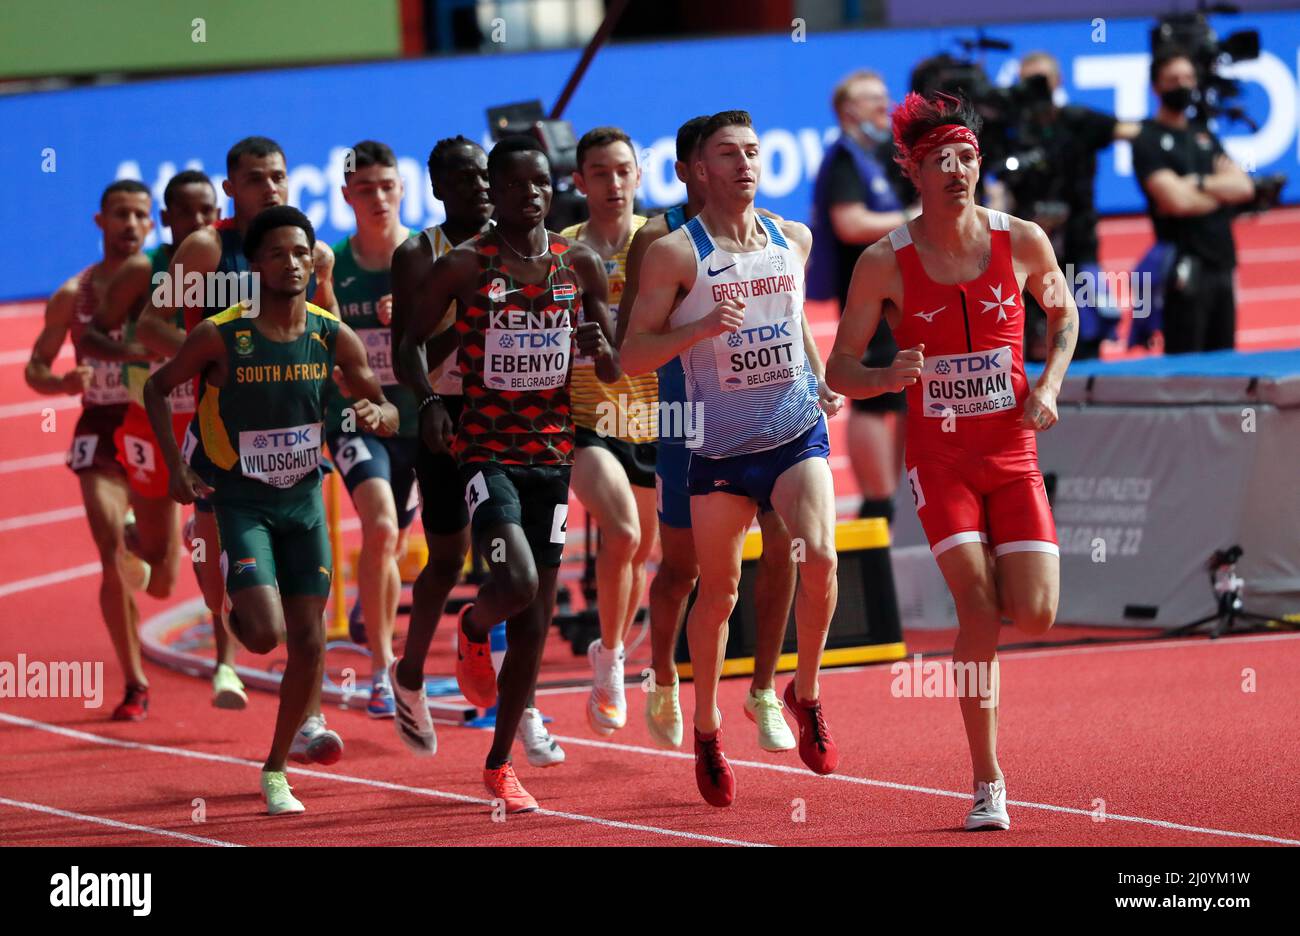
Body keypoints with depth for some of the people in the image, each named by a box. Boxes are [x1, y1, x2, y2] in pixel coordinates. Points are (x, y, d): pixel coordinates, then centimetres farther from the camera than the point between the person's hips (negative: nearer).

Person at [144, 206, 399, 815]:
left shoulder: (334, 337, -7)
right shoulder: (221, 336, -16)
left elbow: (386, 412, 3)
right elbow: (157, 388, -1)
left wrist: (376, 415, -21)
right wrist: (176, 469, -9)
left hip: (303, 497, 4)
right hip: (240, 501, -4)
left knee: (309, 643, 2)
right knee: (266, 634, -20)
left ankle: (276, 771, 19)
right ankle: (236, 614, 18)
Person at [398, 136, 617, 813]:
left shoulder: (580, 266, 4)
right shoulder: (463, 266, -5)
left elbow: (613, 373, 11)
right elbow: (411, 343, 4)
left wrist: (599, 346, -12)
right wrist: (428, 401, -14)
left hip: (552, 453, 4)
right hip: (486, 450, -4)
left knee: (535, 622, 5)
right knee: (516, 584, -24)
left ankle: (500, 766, 17)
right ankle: (473, 630, 14)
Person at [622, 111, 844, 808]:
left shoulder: (793, 240, 7)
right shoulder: (676, 253, -7)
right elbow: (632, 356, -9)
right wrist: (703, 326, -23)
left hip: (797, 433, 2)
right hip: (719, 445, -2)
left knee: (818, 555, -20)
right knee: (718, 592, 6)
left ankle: (806, 694, 3)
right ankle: (706, 728, 28)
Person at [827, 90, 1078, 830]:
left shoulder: (1023, 242, -4)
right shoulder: (886, 263, -9)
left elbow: (1063, 312, 16)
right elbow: (839, 369, -3)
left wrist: (1048, 388, 0)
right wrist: (887, 377, -25)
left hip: (1014, 454, 2)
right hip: (940, 457, -2)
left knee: (1035, 616, -9)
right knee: (979, 611, -16)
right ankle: (988, 785, -7)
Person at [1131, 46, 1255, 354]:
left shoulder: (1204, 136, 17)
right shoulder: (1149, 141, -4)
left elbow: (1244, 186, 6)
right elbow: (1176, 201, -17)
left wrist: (1200, 184, -10)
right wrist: (1224, 190, -1)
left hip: (1222, 263, 7)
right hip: (1186, 267, -7)